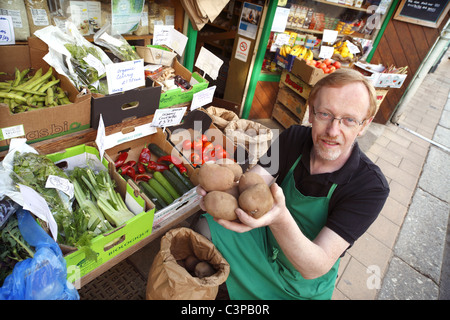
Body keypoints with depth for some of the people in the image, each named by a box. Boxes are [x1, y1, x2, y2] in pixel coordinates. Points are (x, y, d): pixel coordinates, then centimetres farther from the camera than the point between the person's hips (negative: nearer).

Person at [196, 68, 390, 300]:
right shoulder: (293, 138, -15)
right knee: (205, 226, -1)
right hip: (267, 237, 3)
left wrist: (280, 220, -53)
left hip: (301, 281, -3)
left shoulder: (371, 187, -29)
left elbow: (316, 268, -33)